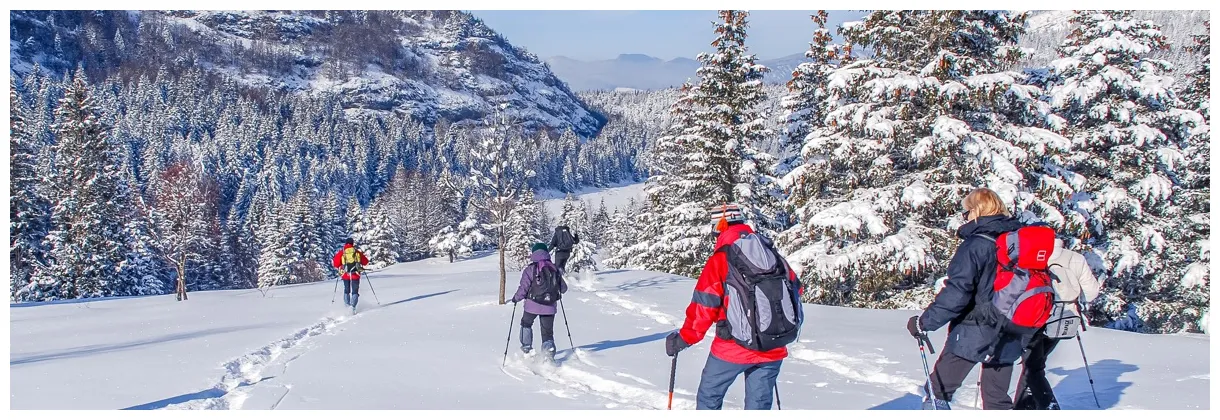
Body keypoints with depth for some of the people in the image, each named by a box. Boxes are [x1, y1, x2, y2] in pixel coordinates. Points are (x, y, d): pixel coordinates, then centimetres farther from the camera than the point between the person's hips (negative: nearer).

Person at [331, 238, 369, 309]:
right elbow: (365, 262, 11)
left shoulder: (341, 252, 1)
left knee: (346, 290, 22)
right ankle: (352, 306, -17)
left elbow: (335, 263, 1)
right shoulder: (357, 252, 3)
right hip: (355, 275, -1)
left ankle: (347, 305, 20)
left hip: (345, 275, 1)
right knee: (355, 292, 3)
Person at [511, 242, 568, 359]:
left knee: (526, 324, 26)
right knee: (548, 332, 11)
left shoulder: (530, 269, -10)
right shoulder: (554, 269, 3)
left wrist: (516, 298, 8)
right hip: (550, 306, 2)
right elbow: (563, 288, 8)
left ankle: (526, 348, 27)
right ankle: (549, 352, -5)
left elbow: (523, 289, -11)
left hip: (532, 305, -2)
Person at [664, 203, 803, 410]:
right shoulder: (774, 256, 7)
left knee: (709, 397, 15)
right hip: (774, 349, 5)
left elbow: (703, 307, -9)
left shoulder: (720, 260, -9)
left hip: (734, 348, -4)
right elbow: (795, 291, 15)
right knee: (759, 404, 13)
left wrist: (683, 339, 2)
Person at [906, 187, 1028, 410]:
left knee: (937, 392, 7)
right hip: (1008, 338, 6)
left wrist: (923, 322, -14)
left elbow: (956, 294, -21)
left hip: (972, 334, -6)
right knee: (997, 399, 14)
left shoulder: (975, 245, -16)